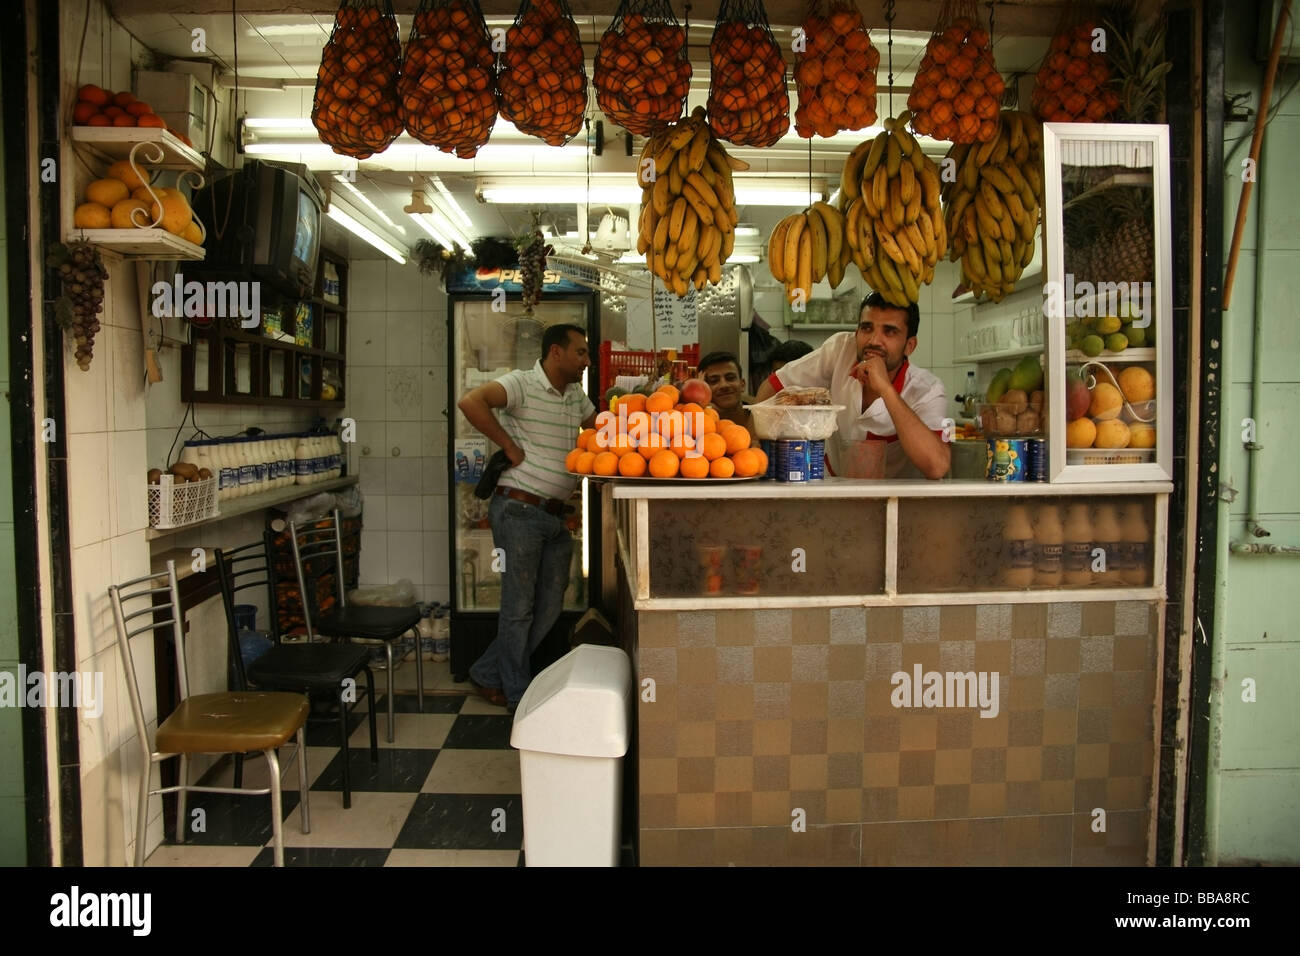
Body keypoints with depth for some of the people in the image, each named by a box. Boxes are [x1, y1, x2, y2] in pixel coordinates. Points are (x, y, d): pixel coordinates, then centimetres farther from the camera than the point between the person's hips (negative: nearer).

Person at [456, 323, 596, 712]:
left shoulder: (575, 395, 15)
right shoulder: (522, 383, -10)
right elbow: (470, 402, -25)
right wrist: (509, 446, -19)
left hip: (555, 515, 8)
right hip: (519, 509, -8)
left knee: (550, 607, 12)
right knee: (519, 606, 2)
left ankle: (488, 675, 27)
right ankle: (518, 695, 18)